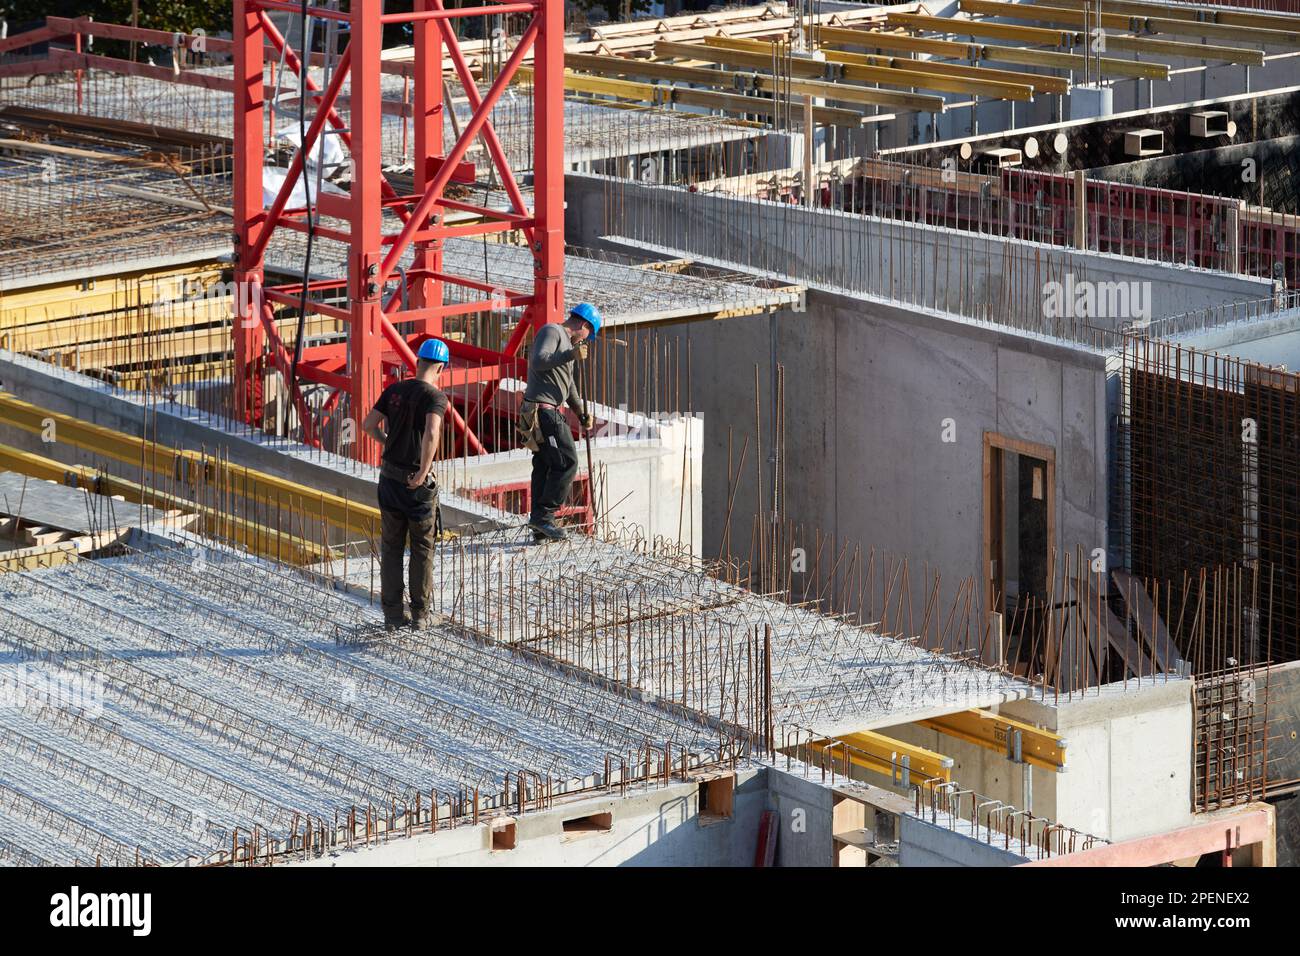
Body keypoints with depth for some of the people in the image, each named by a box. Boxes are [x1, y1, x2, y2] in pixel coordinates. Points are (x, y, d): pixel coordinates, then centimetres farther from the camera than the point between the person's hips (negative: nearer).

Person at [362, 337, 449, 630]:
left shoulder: (395, 390, 4)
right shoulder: (435, 397, -13)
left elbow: (368, 425, 5)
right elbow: (431, 433, -30)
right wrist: (423, 472, -22)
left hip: (389, 476, 5)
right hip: (416, 481, -5)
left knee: (391, 548, 11)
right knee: (422, 549, 9)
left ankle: (393, 614, 11)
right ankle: (419, 614, 13)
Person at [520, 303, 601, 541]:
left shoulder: (566, 340, 23)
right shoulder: (551, 332, -8)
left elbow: (568, 383, 29)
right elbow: (539, 362, -25)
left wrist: (581, 412, 21)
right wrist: (570, 355, -32)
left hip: (549, 412, 10)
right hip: (543, 410, -10)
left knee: (544, 466, 10)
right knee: (566, 462, -11)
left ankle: (540, 525, 12)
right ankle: (543, 515, -9)